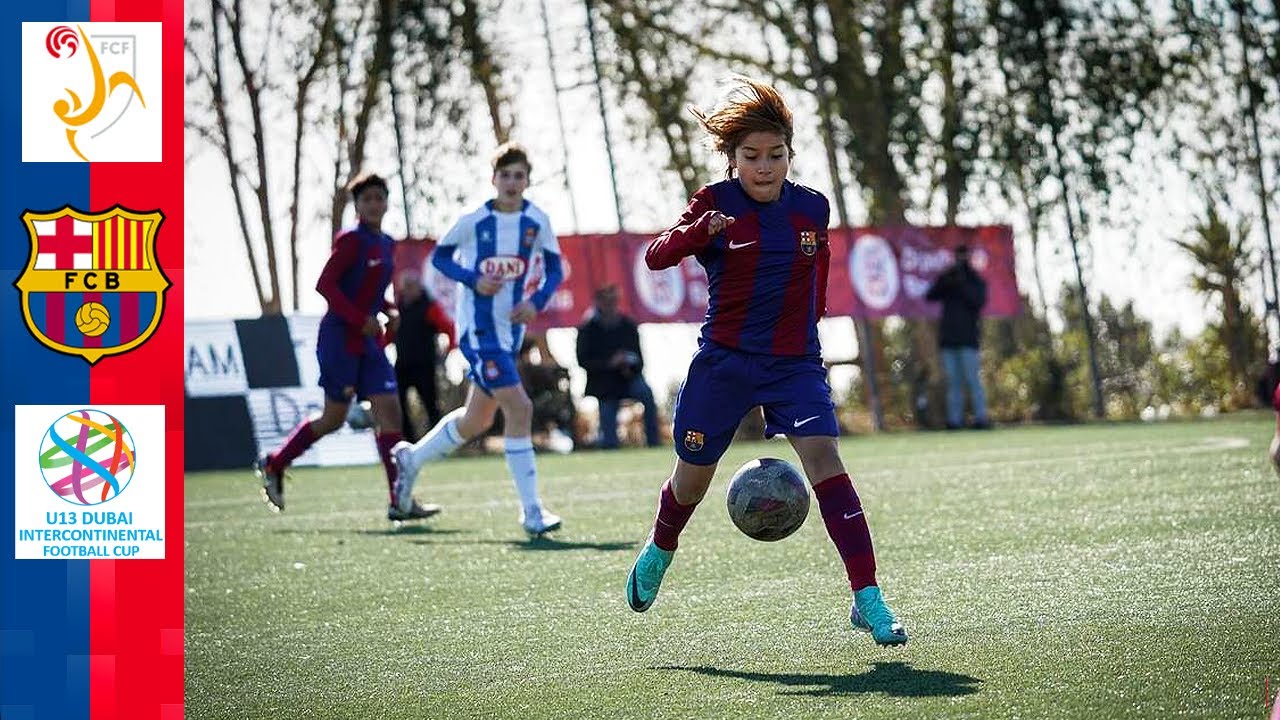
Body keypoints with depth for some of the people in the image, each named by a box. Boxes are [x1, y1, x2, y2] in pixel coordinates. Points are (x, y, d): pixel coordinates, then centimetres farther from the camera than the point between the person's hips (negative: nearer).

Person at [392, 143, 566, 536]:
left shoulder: (537, 221, 1)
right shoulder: (474, 220, -8)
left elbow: (554, 269, 9)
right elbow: (440, 256, 3)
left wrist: (536, 301, -9)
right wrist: (474, 279, -15)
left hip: (510, 328, 6)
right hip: (477, 328, -6)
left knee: (476, 421, 17)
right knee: (519, 407, -18)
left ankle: (412, 457, 42)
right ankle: (531, 511, -14)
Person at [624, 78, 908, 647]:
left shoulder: (812, 209, 2)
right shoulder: (716, 204, -7)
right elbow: (655, 256, -17)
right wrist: (700, 230, -33)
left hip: (794, 363, 1)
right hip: (724, 360, -1)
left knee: (824, 458, -19)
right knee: (693, 478, 13)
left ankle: (867, 599, -21)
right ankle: (659, 552, 48)